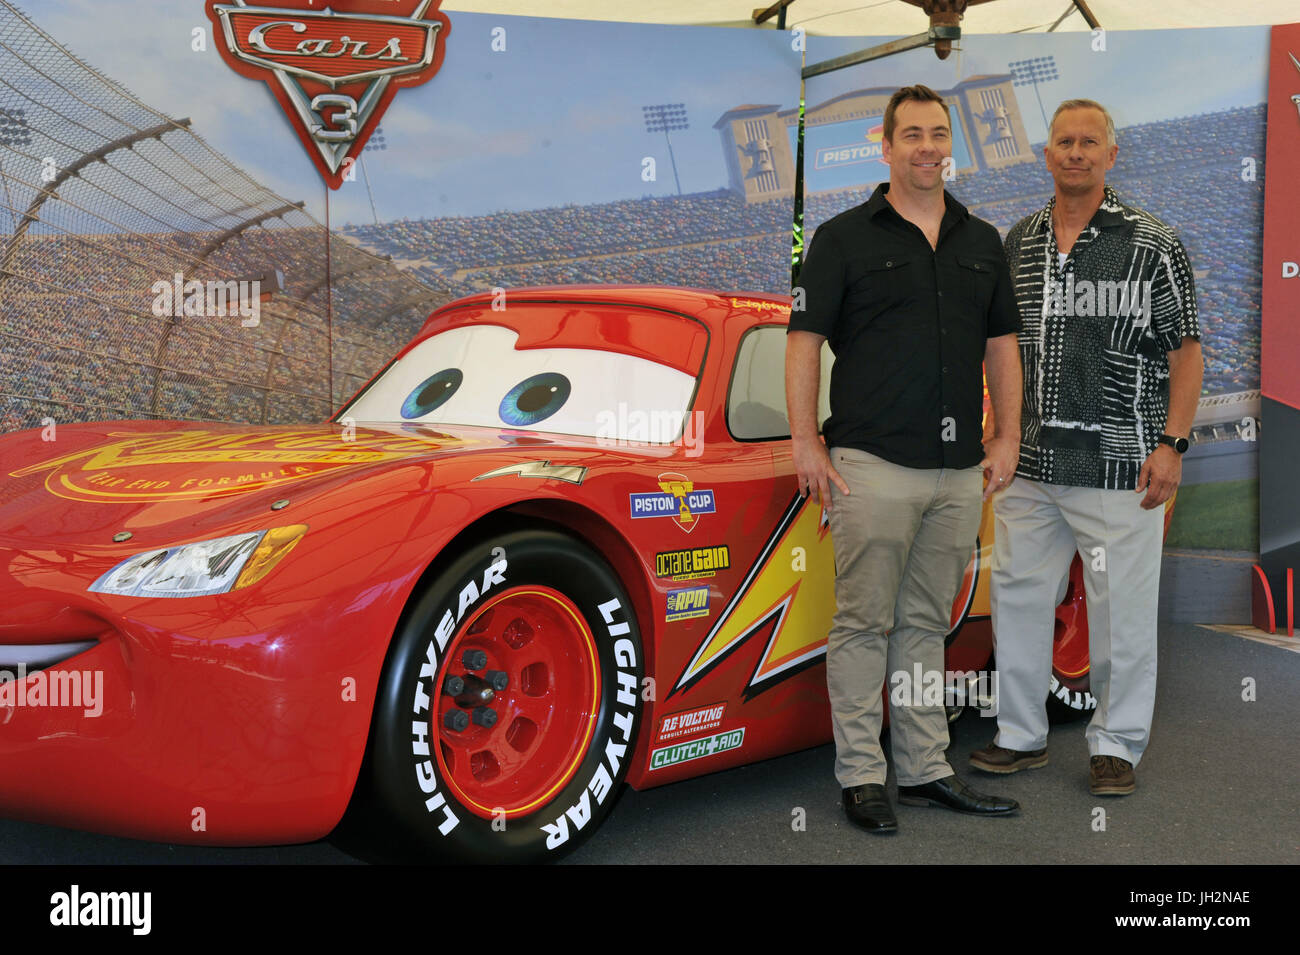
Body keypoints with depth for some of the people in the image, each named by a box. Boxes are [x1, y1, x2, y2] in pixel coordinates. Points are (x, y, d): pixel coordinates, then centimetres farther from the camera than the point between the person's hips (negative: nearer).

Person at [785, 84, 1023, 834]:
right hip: (873, 464, -4)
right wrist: (805, 441, -9)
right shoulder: (844, 238, 0)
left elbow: (1001, 345, 16)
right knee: (864, 625, 0)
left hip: (959, 470, 5)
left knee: (926, 625, 13)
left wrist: (1007, 437, 7)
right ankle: (862, 777, 8)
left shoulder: (982, 242, 14)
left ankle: (927, 771, 20)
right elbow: (805, 342, -2)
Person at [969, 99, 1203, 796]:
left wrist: (1172, 444, -11)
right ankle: (1020, 736, 24)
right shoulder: (1016, 244, 10)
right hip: (1029, 462, 5)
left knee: (1122, 608, 2)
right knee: (1017, 596, 10)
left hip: (1119, 463, -4)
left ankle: (1116, 745, 18)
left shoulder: (1152, 244, -3)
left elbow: (1185, 351, -3)